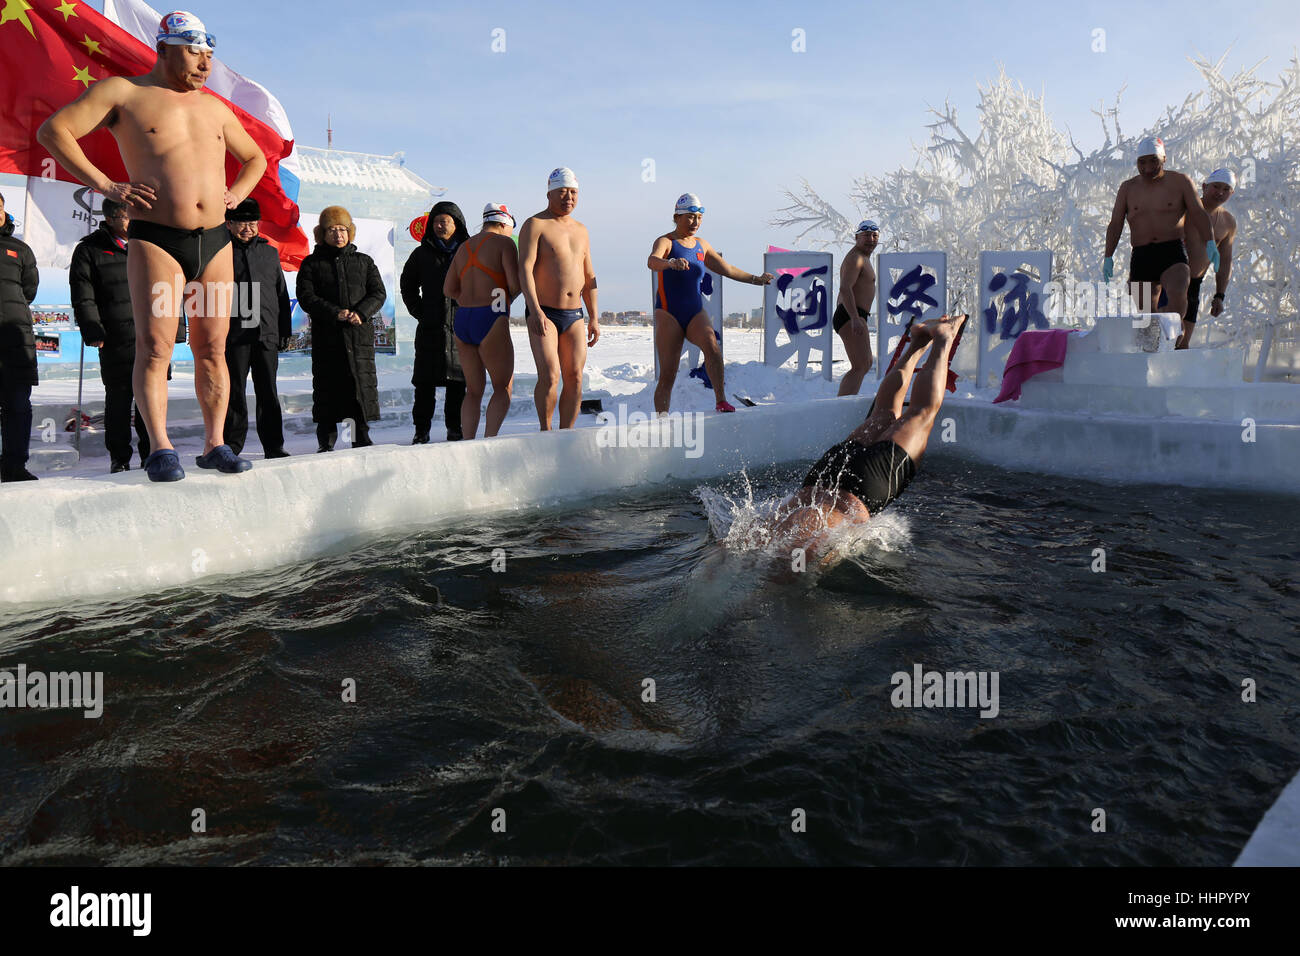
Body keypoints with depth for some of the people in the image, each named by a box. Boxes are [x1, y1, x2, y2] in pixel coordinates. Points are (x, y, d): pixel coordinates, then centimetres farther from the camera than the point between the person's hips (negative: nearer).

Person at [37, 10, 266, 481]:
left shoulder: (215, 108, 19)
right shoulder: (122, 92, 5)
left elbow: (255, 157, 33)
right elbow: (53, 130, 1)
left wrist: (236, 193, 14)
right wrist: (105, 185, -8)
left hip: (215, 242, 4)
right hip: (156, 240, -4)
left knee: (212, 348, 2)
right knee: (154, 346, -11)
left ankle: (215, 444, 7)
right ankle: (160, 448, -8)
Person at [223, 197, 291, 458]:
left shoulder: (270, 253, 17)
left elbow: (281, 294, 19)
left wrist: (285, 331, 13)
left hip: (267, 334, 3)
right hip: (234, 334, -3)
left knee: (268, 393, 5)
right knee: (235, 391, 1)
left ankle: (273, 446, 9)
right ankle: (232, 445, 7)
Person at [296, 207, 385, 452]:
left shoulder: (364, 262, 16)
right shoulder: (312, 263, 10)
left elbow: (378, 293, 6)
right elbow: (306, 297, -2)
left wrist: (360, 313, -13)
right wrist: (336, 313, -16)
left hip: (360, 333, 1)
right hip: (325, 334, -1)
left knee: (363, 383, -1)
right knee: (326, 386, -1)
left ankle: (362, 437, 8)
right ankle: (326, 440, 7)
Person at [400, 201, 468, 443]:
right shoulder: (422, 253, 11)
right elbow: (407, 284, 22)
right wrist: (419, 311, 11)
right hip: (429, 329, 1)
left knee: (457, 385, 3)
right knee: (425, 384, 0)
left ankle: (455, 430, 13)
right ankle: (421, 431, 8)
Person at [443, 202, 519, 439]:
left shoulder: (464, 247, 18)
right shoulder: (504, 243, -2)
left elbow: (449, 290, 14)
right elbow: (515, 283, -12)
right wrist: (509, 296, 10)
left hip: (462, 322, 7)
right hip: (491, 322, -6)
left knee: (473, 391, 12)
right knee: (504, 387, 3)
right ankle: (489, 441, -10)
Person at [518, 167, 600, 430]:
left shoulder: (580, 230, 17)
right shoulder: (535, 225, -3)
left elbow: (588, 277, 20)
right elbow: (525, 269, -14)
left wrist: (594, 318, 13)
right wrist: (535, 310, -27)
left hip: (574, 316, 6)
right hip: (542, 315, -5)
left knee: (575, 378, -2)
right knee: (549, 377, -16)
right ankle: (545, 431, 3)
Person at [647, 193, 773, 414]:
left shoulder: (701, 245, 15)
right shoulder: (665, 242, -4)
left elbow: (727, 269, 25)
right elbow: (652, 261, -26)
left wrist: (755, 279, 21)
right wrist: (671, 263, -47)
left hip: (695, 313, 4)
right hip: (668, 314, -4)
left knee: (711, 343, -29)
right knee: (667, 375, -7)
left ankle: (721, 401, -31)